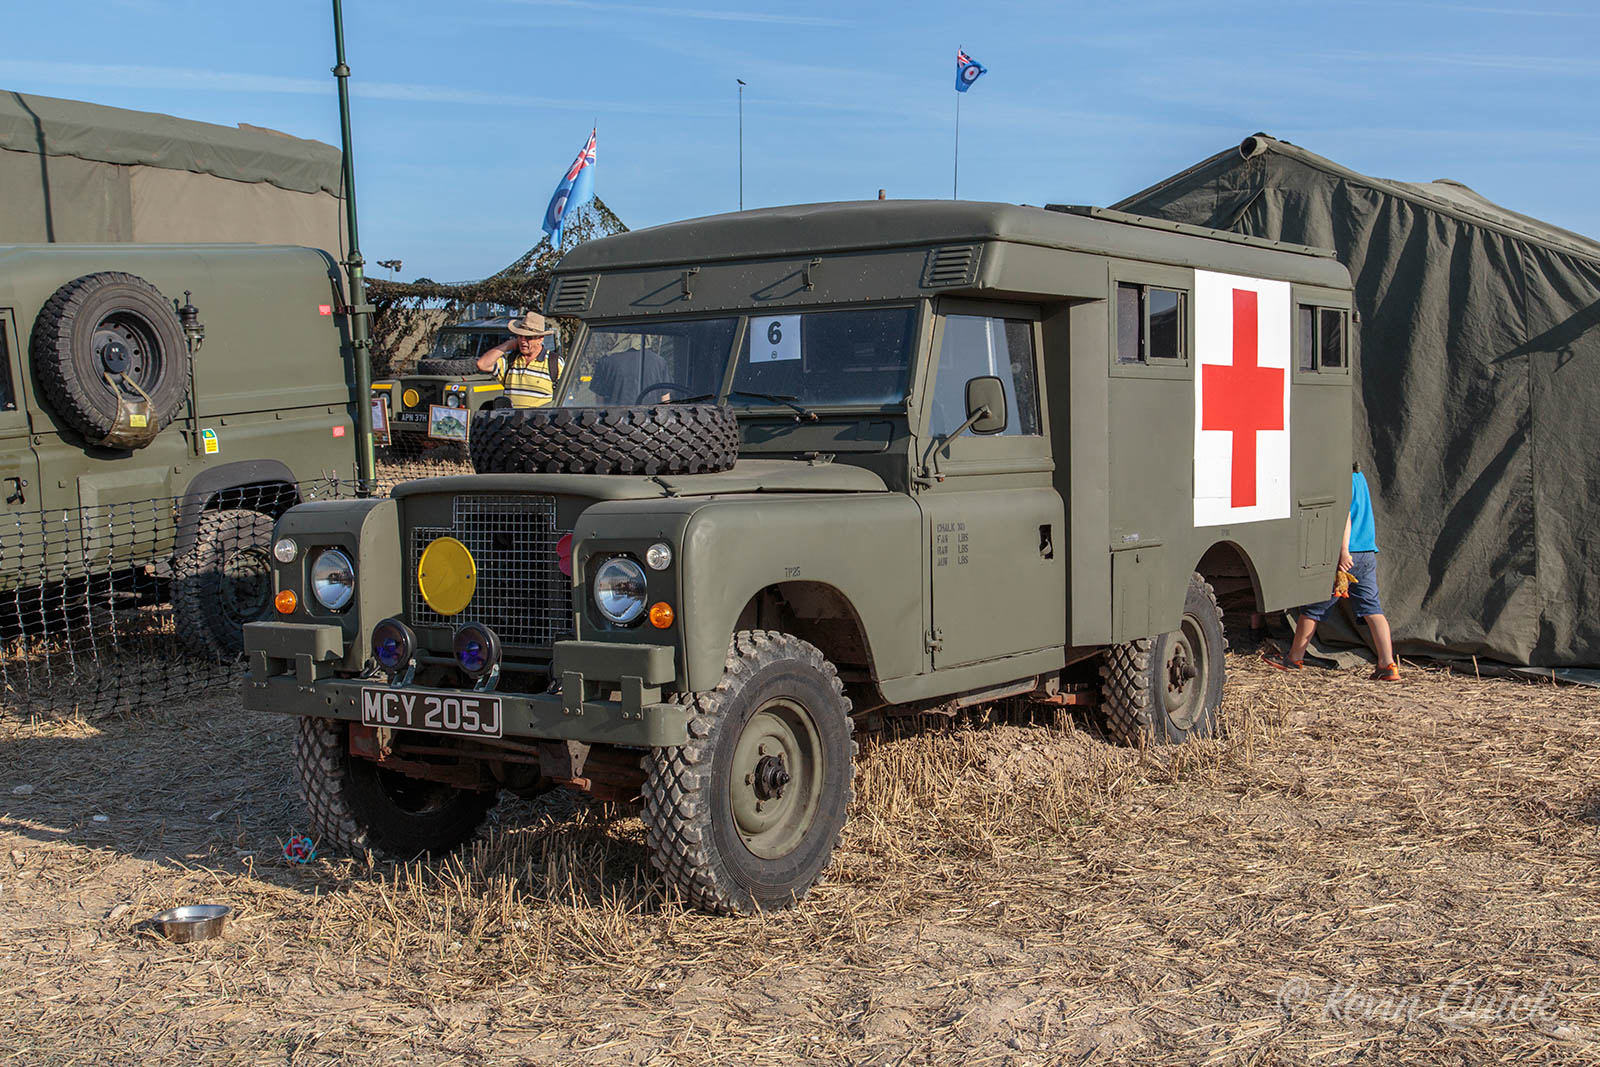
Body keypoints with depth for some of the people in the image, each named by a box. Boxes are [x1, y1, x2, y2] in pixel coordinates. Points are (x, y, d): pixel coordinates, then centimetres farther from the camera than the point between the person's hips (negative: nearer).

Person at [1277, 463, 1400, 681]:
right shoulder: (1358, 476, 17)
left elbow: (1344, 513, -19)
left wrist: (1344, 551, -23)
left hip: (1348, 556, -8)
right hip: (1368, 552, 8)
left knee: (1313, 607, 5)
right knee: (1371, 608, 2)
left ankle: (1294, 659, 16)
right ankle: (1388, 665, -9)